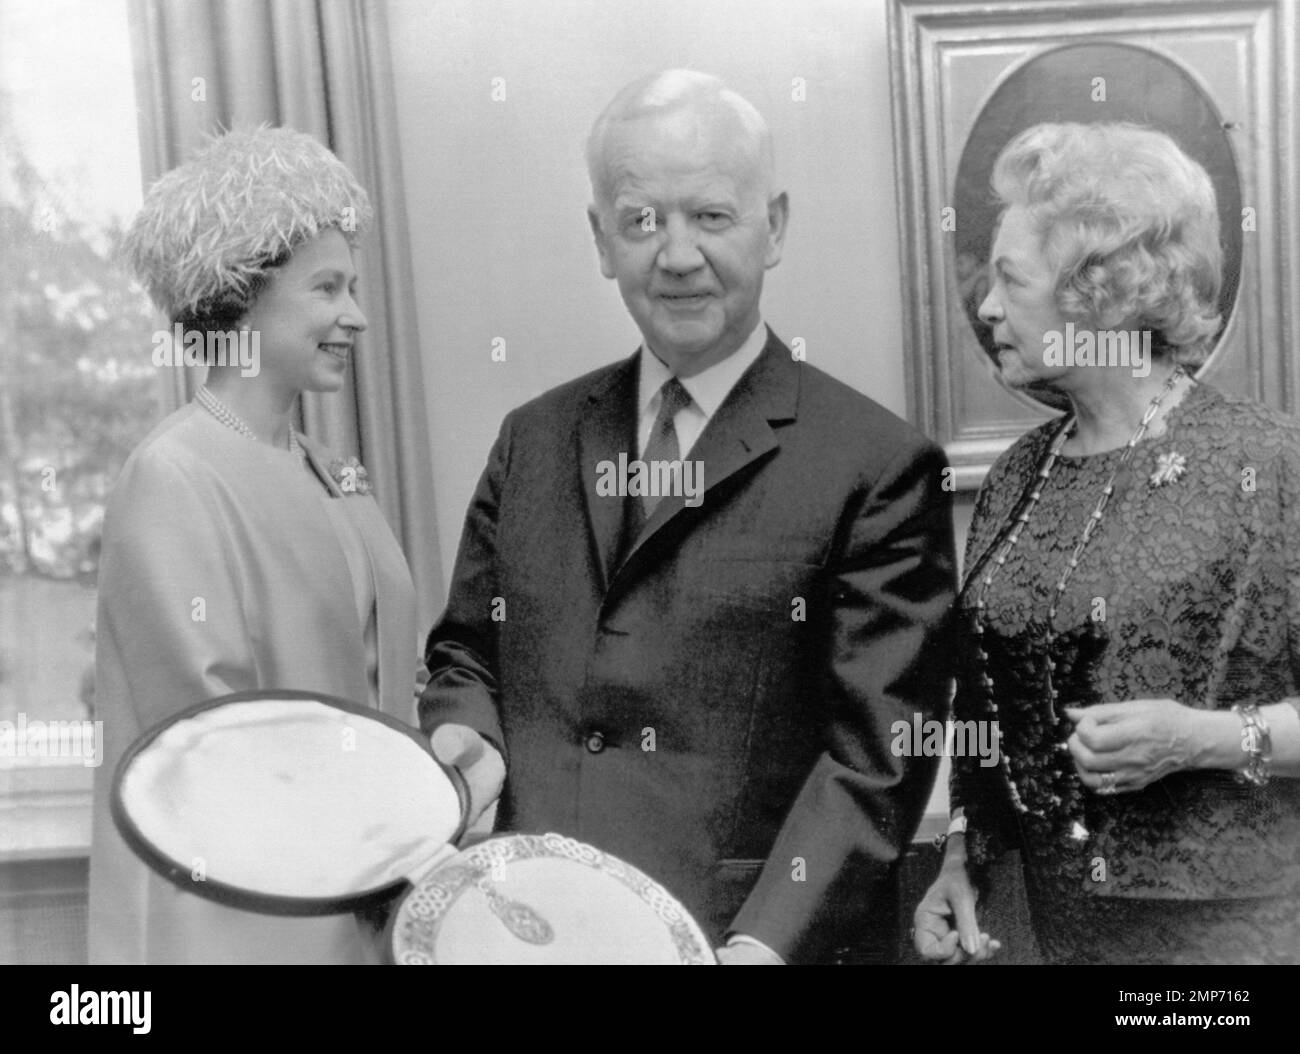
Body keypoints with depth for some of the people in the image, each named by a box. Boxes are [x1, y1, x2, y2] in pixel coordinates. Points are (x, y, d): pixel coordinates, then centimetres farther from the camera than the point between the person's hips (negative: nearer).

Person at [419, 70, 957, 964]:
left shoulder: (876, 467, -10)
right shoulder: (533, 442, 5)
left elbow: (876, 758, -12)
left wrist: (767, 943, -22)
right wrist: (464, 742, -6)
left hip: (733, 935, -4)